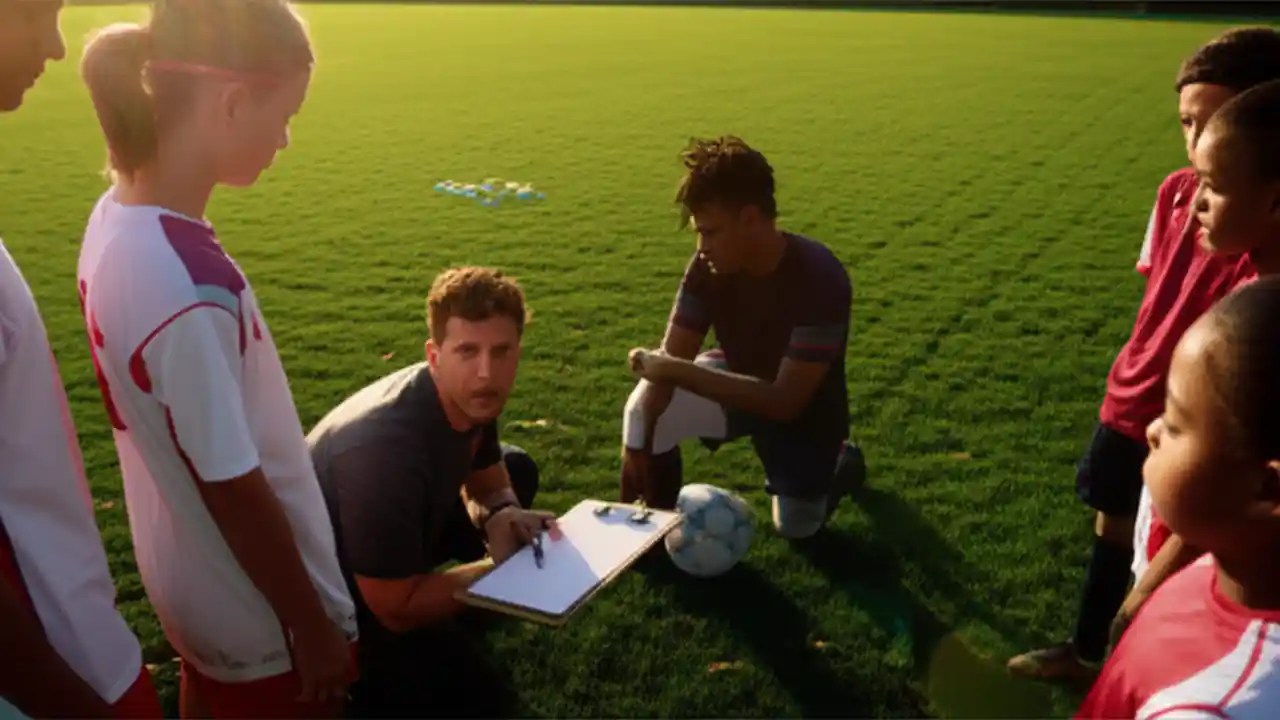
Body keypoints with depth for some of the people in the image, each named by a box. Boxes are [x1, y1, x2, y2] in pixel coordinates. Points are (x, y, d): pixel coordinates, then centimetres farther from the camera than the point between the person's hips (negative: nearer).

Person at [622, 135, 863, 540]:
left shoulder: (820, 279, -35)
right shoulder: (709, 266, -21)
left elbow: (786, 401, -38)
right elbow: (671, 358, -19)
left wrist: (676, 371, -43)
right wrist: (635, 445, -34)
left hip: (803, 410, -3)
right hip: (741, 381, 3)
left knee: (797, 529, 7)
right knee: (644, 411, -24)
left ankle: (841, 463, 36)